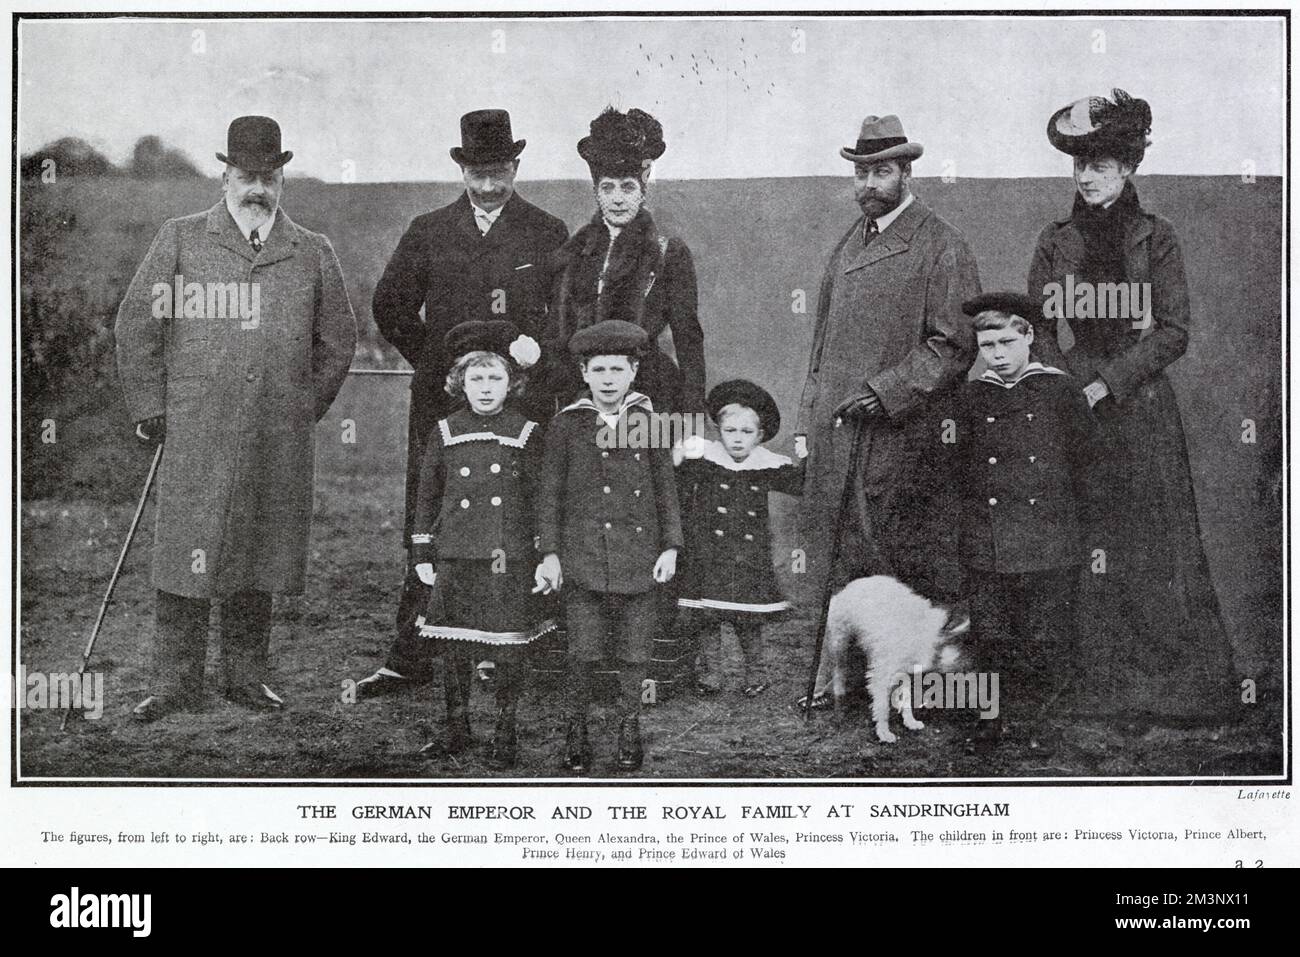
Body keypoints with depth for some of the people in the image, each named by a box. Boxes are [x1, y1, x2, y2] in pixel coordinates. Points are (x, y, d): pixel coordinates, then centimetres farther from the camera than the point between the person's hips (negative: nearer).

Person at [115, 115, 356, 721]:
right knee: (187, 557, -3)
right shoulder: (181, 240, 7)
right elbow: (135, 325, 6)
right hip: (195, 434, -2)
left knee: (259, 558, 7)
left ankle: (246, 676, 19)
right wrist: (150, 409, 2)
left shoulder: (313, 253, 11)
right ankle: (175, 682, 6)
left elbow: (338, 341, 18)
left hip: (280, 442, 2)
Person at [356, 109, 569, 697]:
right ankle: (409, 660, 5)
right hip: (442, 404, 1)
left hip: (522, 405, -1)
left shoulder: (547, 236, 7)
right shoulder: (428, 234, 9)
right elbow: (390, 307, 16)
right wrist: (431, 361, 14)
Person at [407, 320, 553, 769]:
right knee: (454, 648, 6)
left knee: (509, 649, 1)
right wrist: (422, 555, 8)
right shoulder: (445, 433, 7)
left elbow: (541, 497, 6)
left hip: (510, 559, -1)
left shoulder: (526, 434, 3)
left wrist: (546, 555, 2)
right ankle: (456, 730, 20)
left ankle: (506, 735, 13)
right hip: (455, 559, 2)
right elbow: (427, 496, 11)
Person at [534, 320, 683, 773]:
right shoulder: (566, 425, 2)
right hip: (583, 557, -1)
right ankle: (577, 729, 14)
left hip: (640, 557, 1)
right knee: (584, 653, -3)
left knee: (634, 653, 6)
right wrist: (549, 553, -2)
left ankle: (629, 725, 23)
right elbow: (549, 492, 4)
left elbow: (666, 488, 9)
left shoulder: (649, 422, 6)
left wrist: (670, 547, 3)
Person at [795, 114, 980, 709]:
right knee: (832, 557, 5)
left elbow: (953, 345, -10)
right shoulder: (848, 244, 17)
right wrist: (807, 420, 15)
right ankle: (832, 673, 11)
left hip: (899, 437, -6)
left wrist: (885, 391, -17)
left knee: (907, 569, -1)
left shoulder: (940, 247, -4)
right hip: (835, 433, 6)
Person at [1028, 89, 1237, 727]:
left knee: (1152, 546, -1)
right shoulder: (1055, 242, 9)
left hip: (1140, 405, -1)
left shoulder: (1154, 237, 2)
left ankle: (1167, 684, 7)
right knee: (1084, 549, -1)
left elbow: (1173, 333, -5)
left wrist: (1107, 382, -13)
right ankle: (1102, 686, 6)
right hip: (1072, 406, 2)